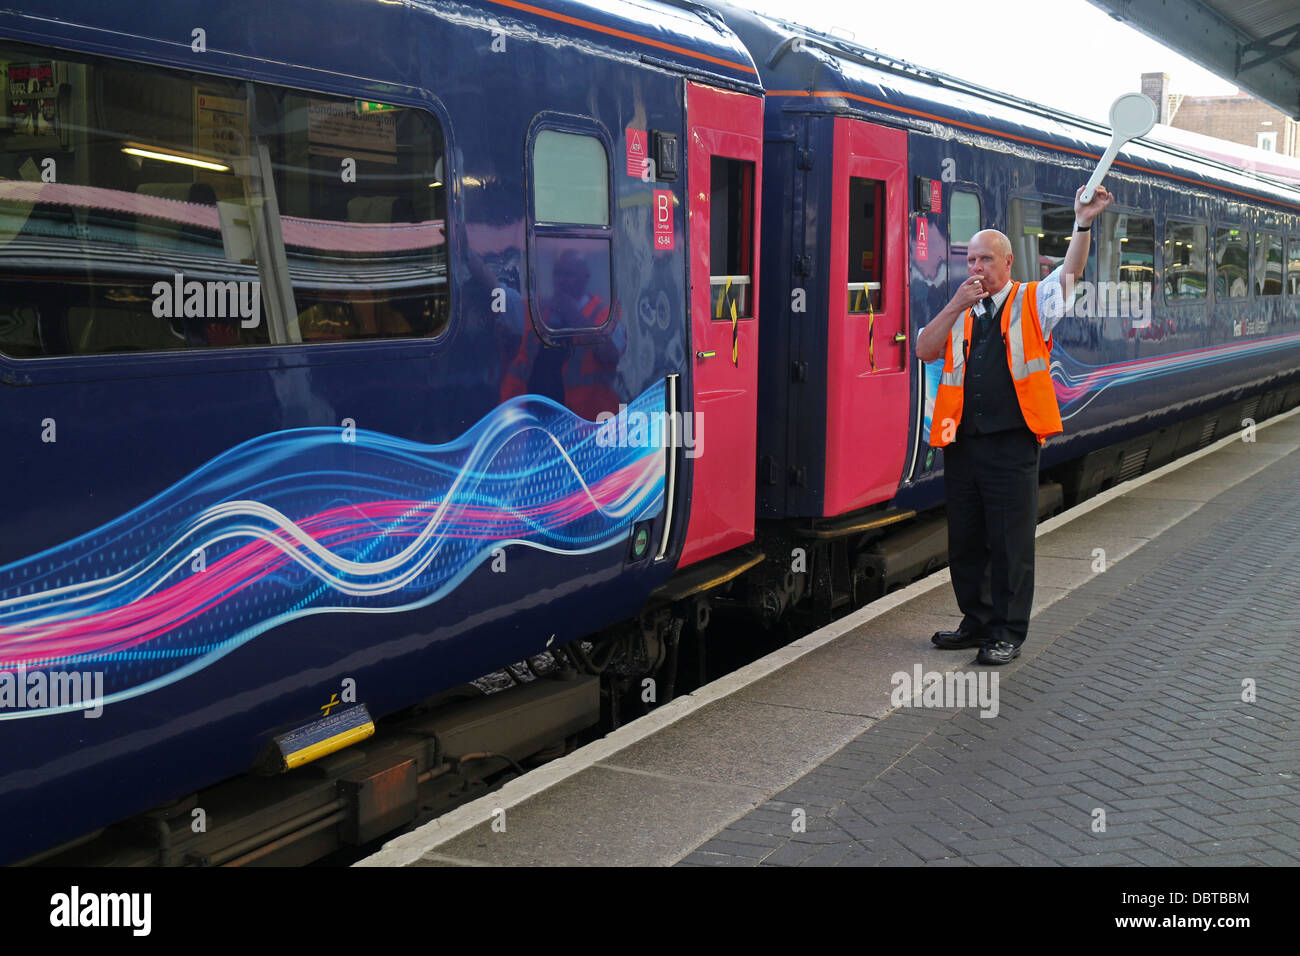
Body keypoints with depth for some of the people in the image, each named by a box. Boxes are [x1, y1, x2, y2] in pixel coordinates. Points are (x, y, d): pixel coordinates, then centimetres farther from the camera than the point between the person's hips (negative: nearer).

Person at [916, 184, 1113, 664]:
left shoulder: (1031, 302, 6)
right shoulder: (960, 314, 16)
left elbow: (1071, 271, -8)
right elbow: (924, 351, 4)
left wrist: (1083, 224, -23)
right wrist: (957, 306, -6)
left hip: (1012, 445, -4)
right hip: (962, 442, 4)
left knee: (1011, 543, -1)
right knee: (965, 540, 11)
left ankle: (1008, 633, 9)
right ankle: (977, 621, 26)